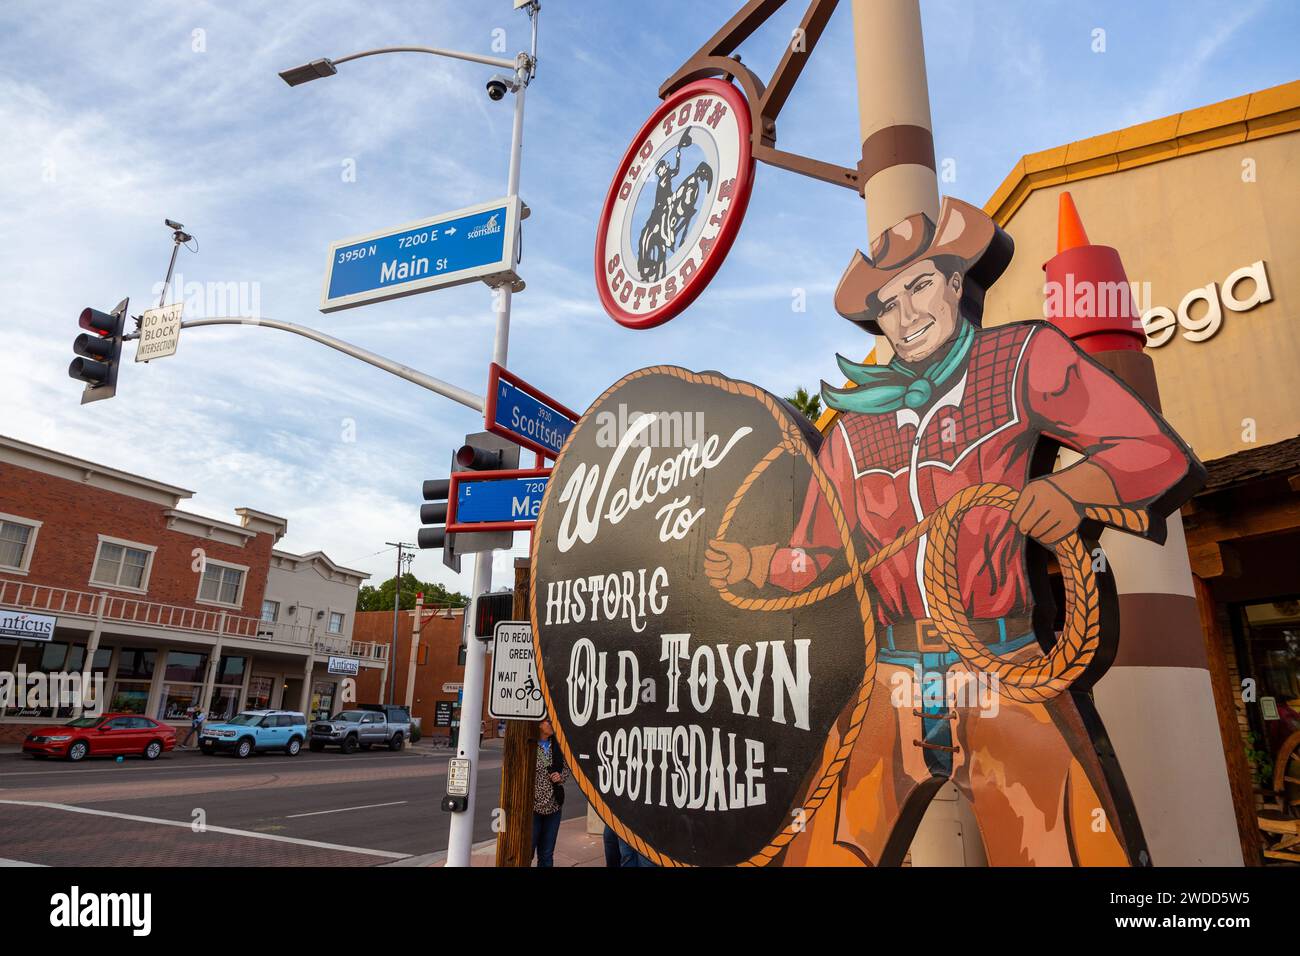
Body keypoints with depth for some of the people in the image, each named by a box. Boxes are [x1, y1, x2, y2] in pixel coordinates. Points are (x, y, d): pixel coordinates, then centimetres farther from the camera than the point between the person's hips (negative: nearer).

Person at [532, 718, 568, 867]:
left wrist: (561, 776, -6)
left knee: (547, 854, 15)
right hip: (533, 805, -5)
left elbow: (566, 769, 15)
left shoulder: (556, 745, 3)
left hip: (553, 805, 5)